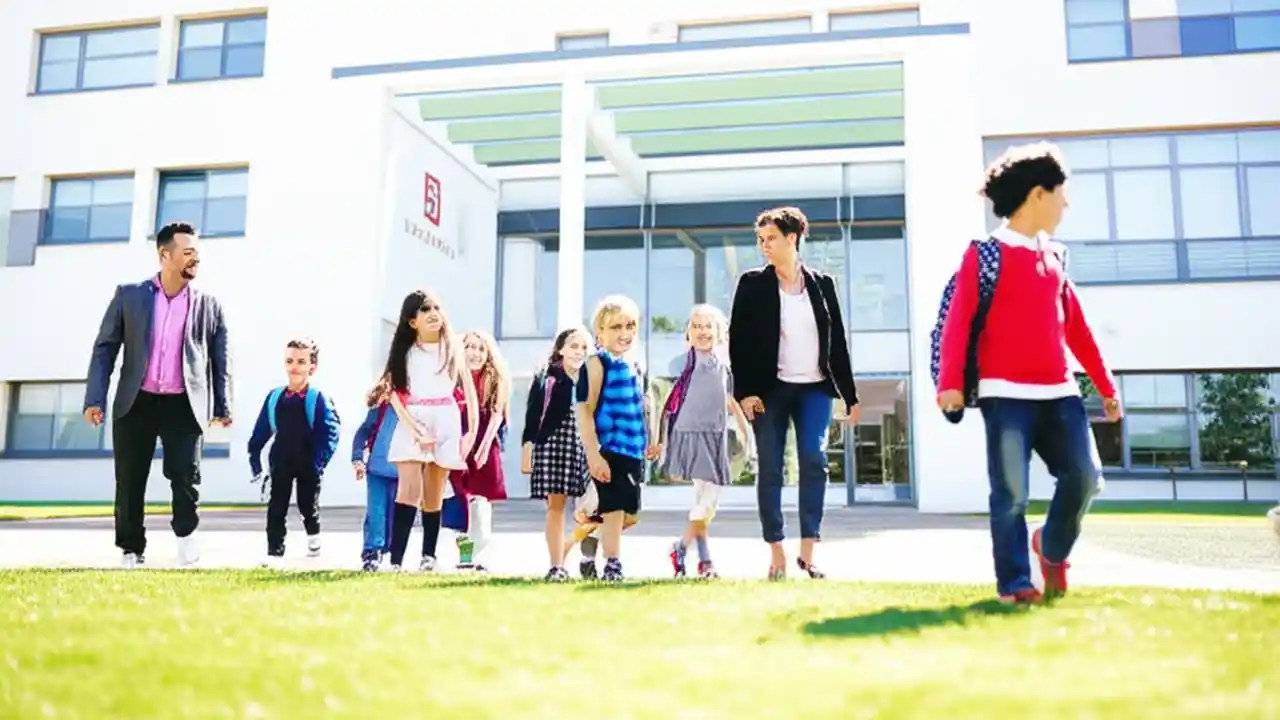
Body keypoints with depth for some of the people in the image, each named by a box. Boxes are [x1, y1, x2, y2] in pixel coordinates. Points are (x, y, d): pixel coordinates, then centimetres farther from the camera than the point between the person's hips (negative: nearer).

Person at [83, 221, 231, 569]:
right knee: (129, 481, 6)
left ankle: (186, 532, 21)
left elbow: (221, 360, 7)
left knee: (186, 476, -4)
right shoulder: (129, 295, 4)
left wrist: (223, 406, 3)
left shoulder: (209, 305, 6)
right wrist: (95, 398, -4)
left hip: (184, 405, 0)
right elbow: (105, 347, 4)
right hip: (135, 403, 1)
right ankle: (132, 549, 19)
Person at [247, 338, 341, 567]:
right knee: (276, 508, 0)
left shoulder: (319, 400, -13)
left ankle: (313, 536, 43)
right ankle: (274, 553, 6)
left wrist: (319, 464, -21)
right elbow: (259, 434, 6)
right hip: (281, 463, 2)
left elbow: (330, 435, -16)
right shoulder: (274, 398, -2)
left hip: (308, 465, -2)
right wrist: (255, 463, 2)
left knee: (308, 505, 14)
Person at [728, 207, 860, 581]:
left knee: (814, 461, -13)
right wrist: (745, 391, -10)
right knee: (770, 470, 0)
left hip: (814, 388, 1)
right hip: (770, 388, -1)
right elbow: (737, 340, 0)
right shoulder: (752, 284, 4)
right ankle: (777, 554, 8)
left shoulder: (822, 284, 9)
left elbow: (838, 342, 10)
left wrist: (850, 396, 8)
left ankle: (807, 552, -7)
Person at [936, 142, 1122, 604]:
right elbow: (957, 321, -9)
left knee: (1084, 475, -1)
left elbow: (1076, 327, 21)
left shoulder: (1054, 256, 18)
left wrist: (1105, 385, 22)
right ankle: (1014, 582, 7)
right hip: (1006, 393, -6)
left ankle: (1052, 548, 26)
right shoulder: (985, 254, -2)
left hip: (1059, 391, 6)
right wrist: (950, 383, -19)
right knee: (1011, 492, -6)